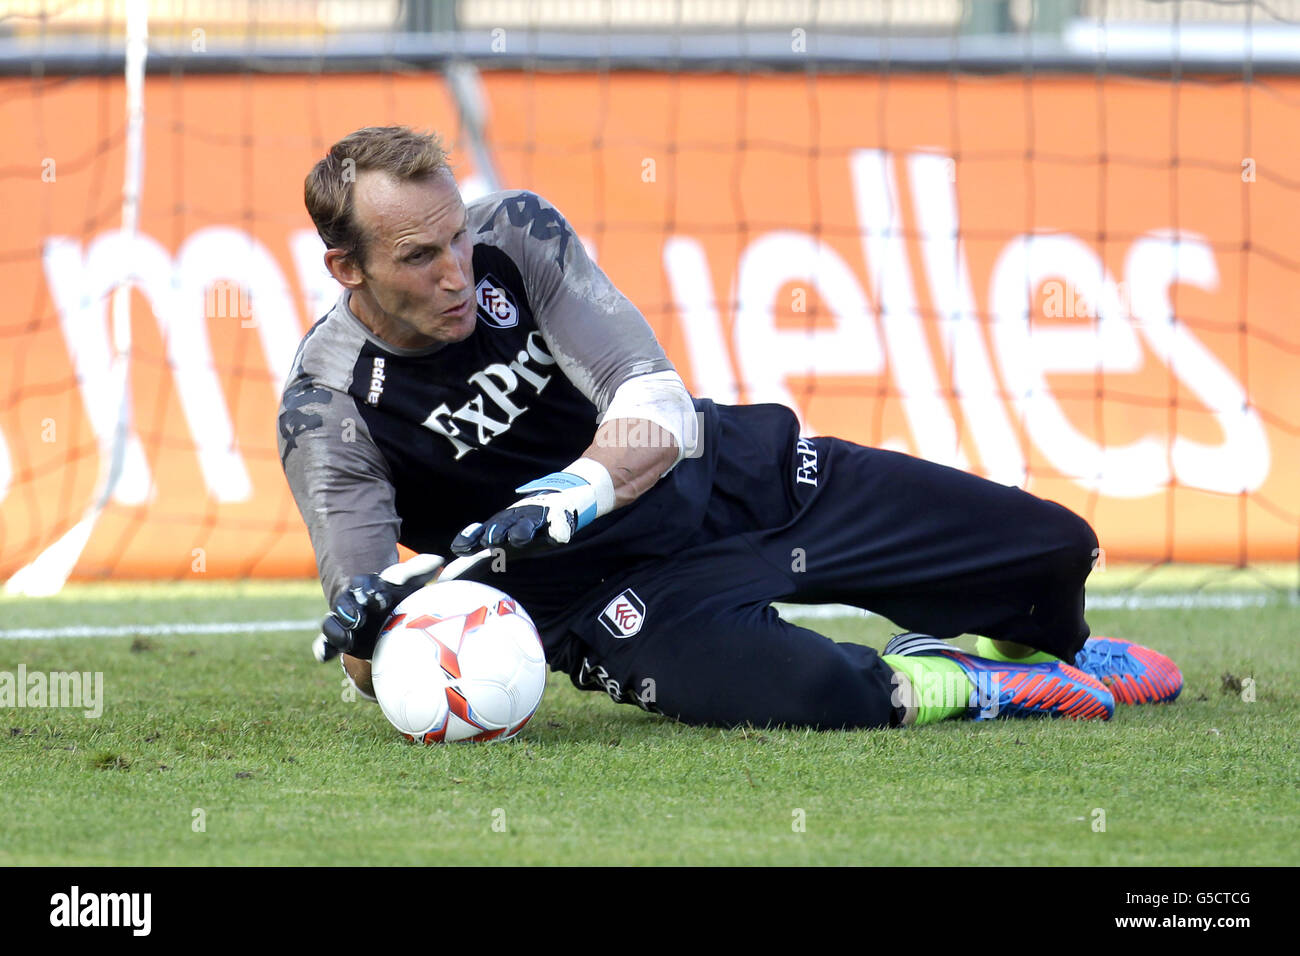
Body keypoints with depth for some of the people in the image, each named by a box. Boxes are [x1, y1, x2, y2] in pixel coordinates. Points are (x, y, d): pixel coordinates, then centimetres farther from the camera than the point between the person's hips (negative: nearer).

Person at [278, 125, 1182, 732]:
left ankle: (1045, 646, 37)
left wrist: (568, 492, -38)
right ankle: (942, 685, -4)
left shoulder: (516, 230, -11)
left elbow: (660, 407, -17)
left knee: (1055, 546, 1)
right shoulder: (329, 410, -18)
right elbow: (375, 674, -18)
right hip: (615, 589, -4)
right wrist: (369, 627, -44)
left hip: (743, 475, 4)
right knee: (808, 692, -37)